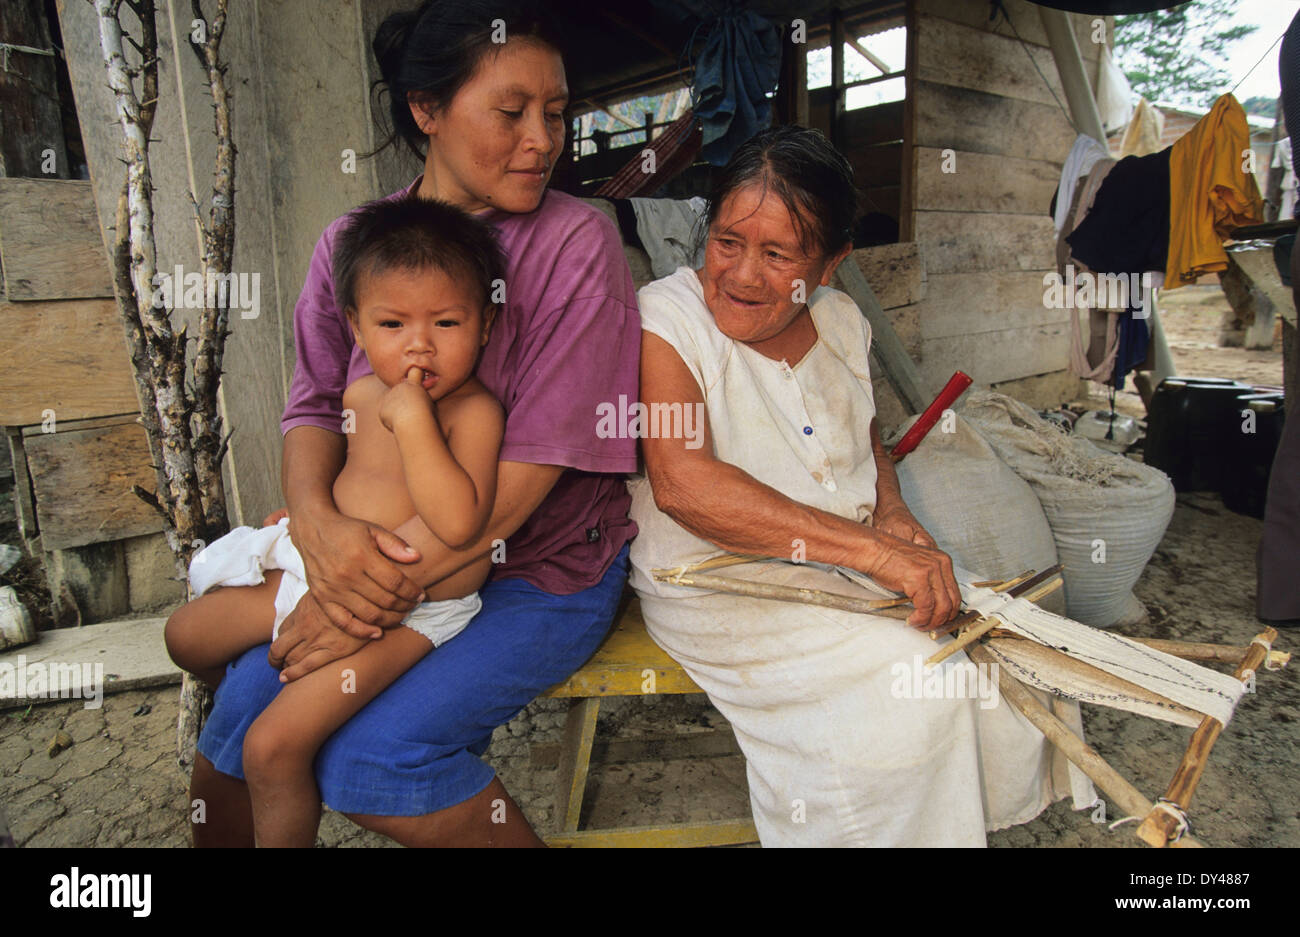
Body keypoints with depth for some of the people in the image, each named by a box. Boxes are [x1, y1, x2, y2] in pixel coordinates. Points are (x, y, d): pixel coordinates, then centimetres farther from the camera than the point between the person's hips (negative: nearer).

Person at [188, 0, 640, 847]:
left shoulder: (576, 243, -11)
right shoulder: (352, 244, 5)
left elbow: (535, 456, -18)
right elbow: (315, 405, 2)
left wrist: (392, 581, -21)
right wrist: (318, 521, -21)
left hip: (545, 565, -4)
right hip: (381, 556, 5)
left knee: (372, 756, -18)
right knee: (243, 716, -7)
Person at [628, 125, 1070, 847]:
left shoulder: (841, 321, 5)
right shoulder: (665, 318, -15)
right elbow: (682, 483, -29)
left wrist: (890, 509, 0)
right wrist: (871, 550, -31)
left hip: (857, 562, 7)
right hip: (723, 585, -6)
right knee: (909, 677, -22)